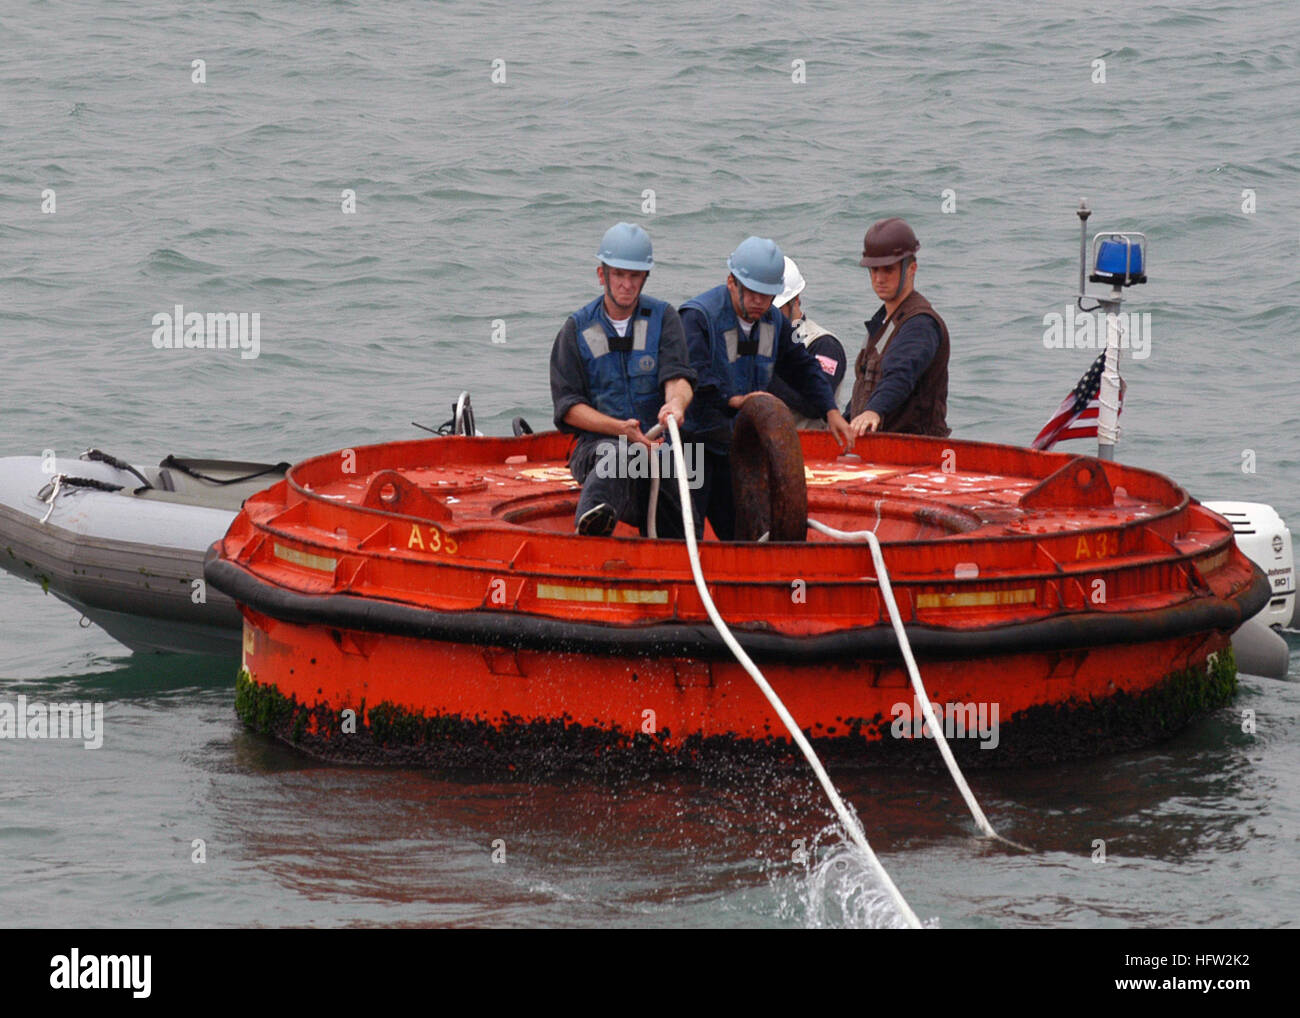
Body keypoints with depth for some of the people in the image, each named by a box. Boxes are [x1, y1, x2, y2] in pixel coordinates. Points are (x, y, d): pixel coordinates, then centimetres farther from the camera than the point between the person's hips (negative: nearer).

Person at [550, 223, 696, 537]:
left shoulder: (663, 319, 9)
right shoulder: (577, 329, 7)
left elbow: (678, 376, -8)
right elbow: (567, 407, 0)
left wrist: (676, 404, -34)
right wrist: (621, 428, -17)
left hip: (659, 449, 4)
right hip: (596, 444, -4)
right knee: (616, 454, -41)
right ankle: (591, 521, -70)